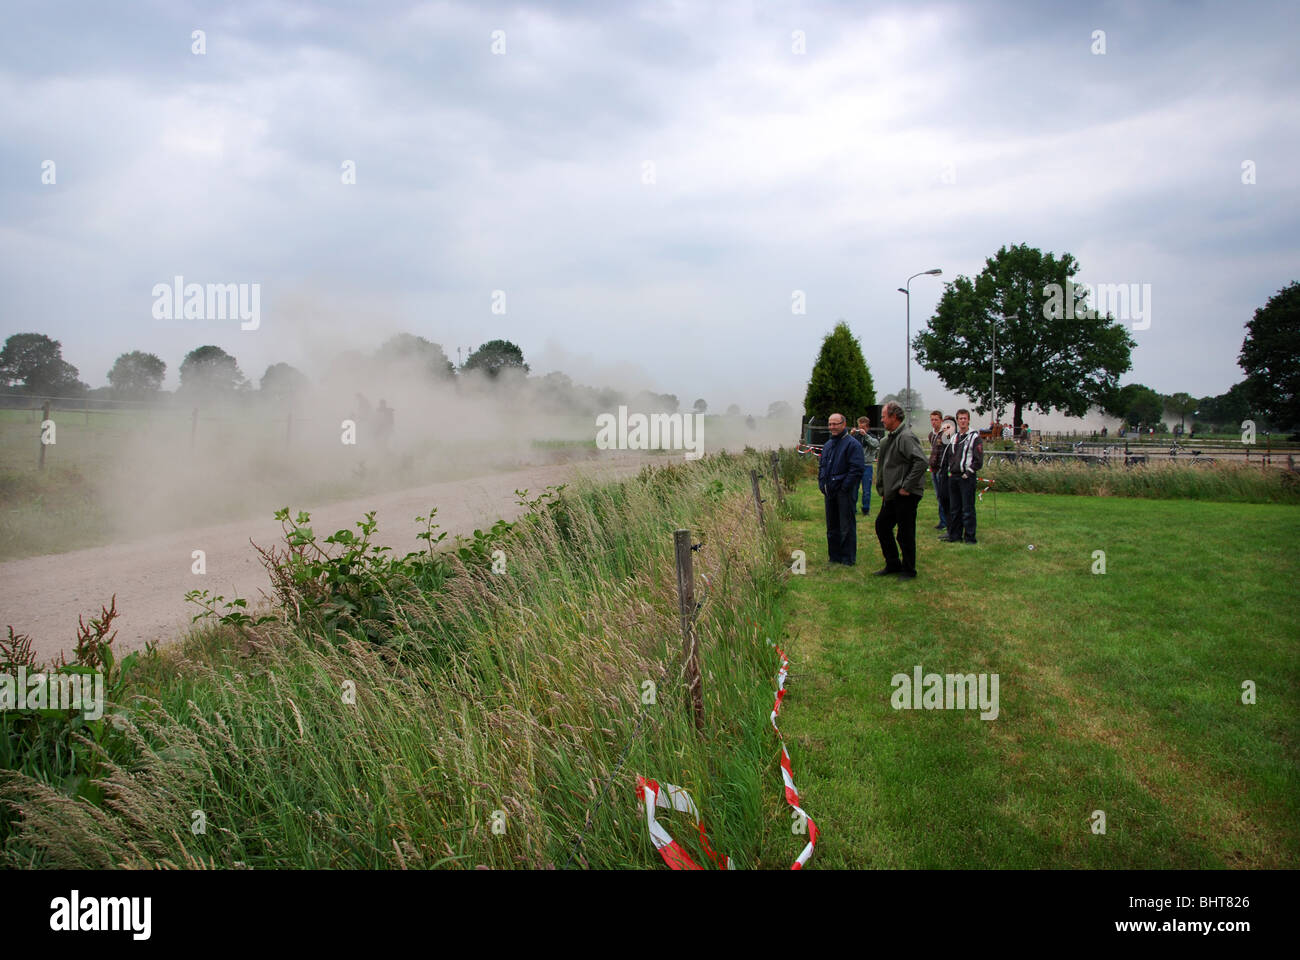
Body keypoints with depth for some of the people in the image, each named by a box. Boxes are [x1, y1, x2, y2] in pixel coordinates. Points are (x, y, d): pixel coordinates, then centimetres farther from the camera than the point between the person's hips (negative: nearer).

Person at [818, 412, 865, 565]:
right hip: (830, 492, 8)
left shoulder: (852, 444, -10)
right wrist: (822, 484, 10)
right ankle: (834, 556, 22)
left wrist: (845, 487, -17)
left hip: (845, 492, -8)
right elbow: (822, 466, 23)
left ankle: (848, 558, 4)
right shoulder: (828, 445, 16)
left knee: (846, 526, -3)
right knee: (832, 526, 13)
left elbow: (856, 469, -16)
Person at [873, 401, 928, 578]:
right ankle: (892, 564, 25)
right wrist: (882, 489, 17)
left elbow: (921, 462, -25)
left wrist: (907, 486, -21)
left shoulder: (906, 437, -16)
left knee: (905, 533, -1)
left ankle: (908, 569, 13)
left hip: (906, 496, -10)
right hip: (892, 495, 10)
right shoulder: (889, 439, 14)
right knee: (881, 526, 13)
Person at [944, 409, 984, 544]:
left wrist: (968, 472, -12)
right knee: (954, 508, 11)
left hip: (967, 478, -7)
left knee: (968, 509, -5)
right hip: (953, 477, 7)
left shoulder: (975, 437, -5)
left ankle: (969, 537, 0)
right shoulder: (954, 437, 16)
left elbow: (979, 460, -9)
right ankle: (955, 534, 19)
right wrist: (950, 470, 11)